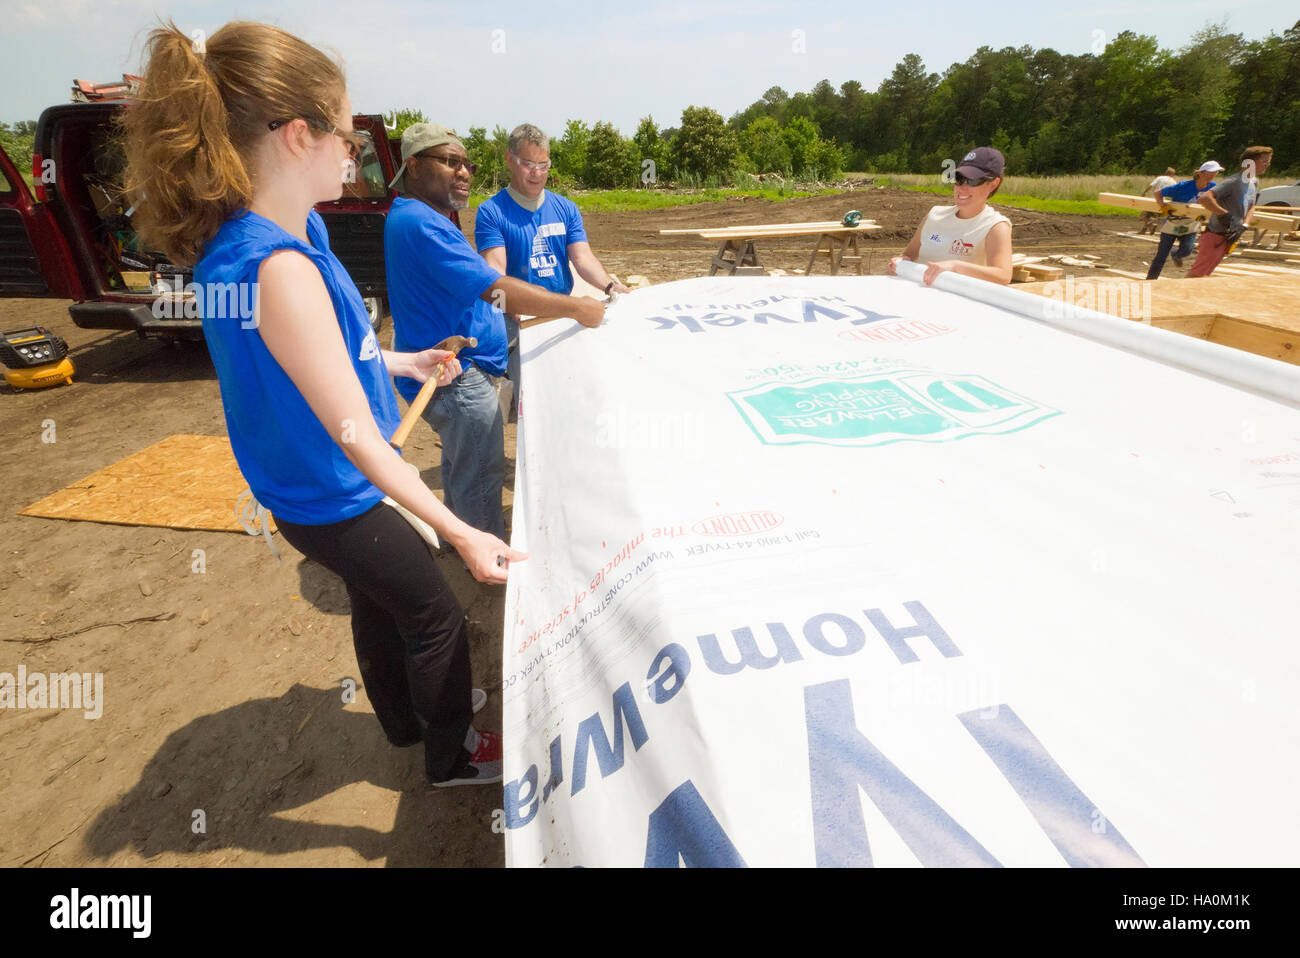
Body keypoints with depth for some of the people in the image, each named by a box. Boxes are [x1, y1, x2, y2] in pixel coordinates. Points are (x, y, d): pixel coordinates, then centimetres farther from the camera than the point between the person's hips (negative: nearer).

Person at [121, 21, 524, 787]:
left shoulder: (292, 230, -2)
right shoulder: (278, 267, -32)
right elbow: (355, 436, -32)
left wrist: (403, 363, 18)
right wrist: (461, 534, -34)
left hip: (333, 488, 9)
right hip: (334, 500, -9)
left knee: (381, 601, 27)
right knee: (436, 616, 10)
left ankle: (410, 716, 53)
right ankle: (453, 755, 35)